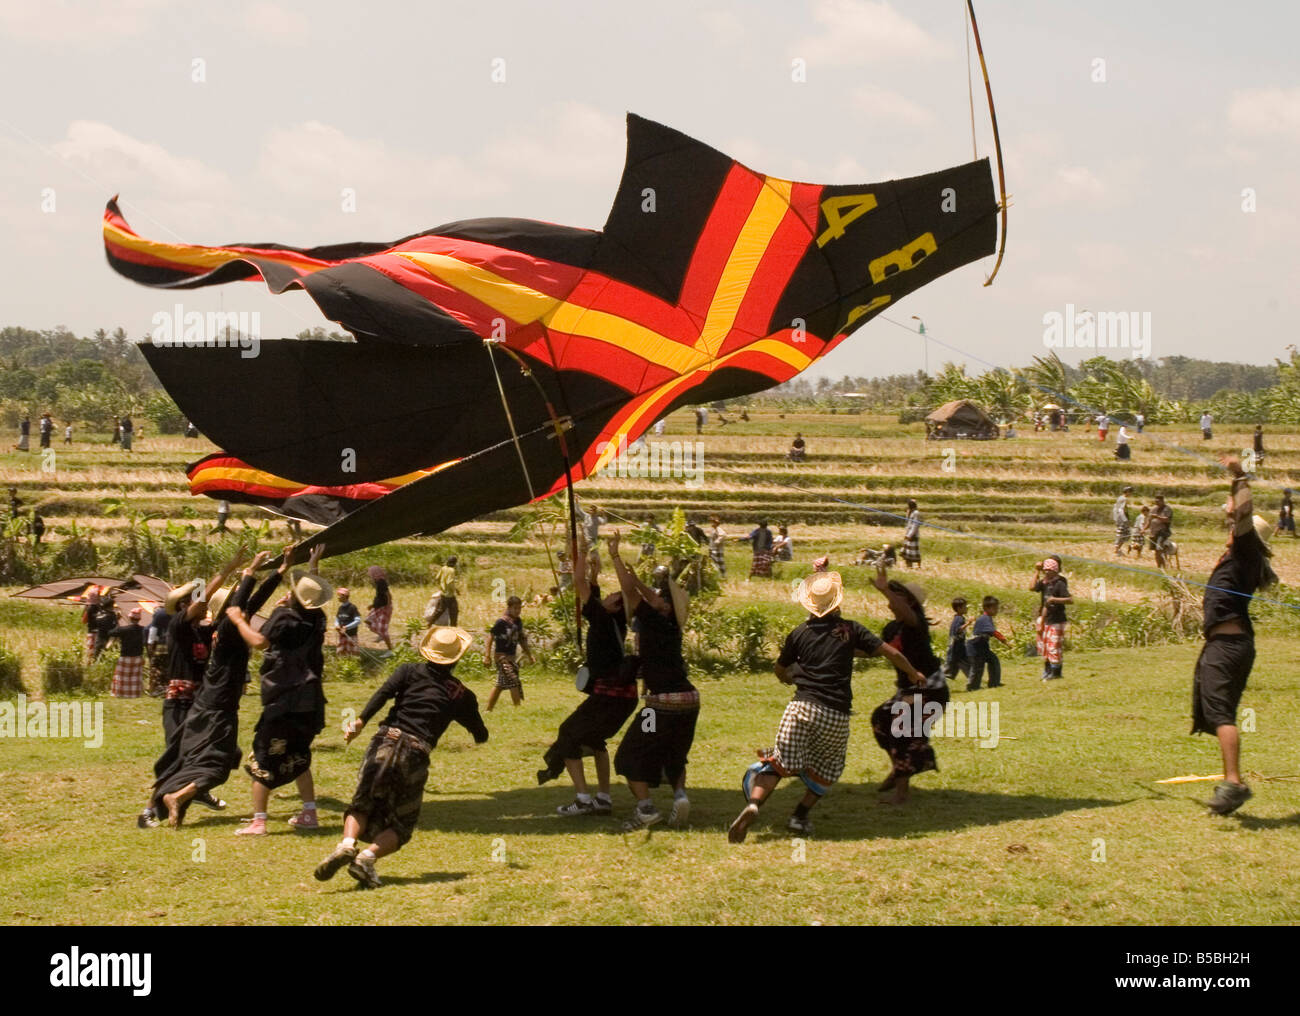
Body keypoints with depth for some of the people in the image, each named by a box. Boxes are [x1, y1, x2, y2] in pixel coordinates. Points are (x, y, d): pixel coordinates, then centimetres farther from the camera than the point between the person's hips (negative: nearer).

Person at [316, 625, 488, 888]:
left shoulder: (410, 671, 14)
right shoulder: (462, 695, 16)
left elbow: (384, 692, -5)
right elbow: (481, 736, 26)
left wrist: (361, 720, -13)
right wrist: (480, 728, 49)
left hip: (386, 741, 1)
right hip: (416, 755, -1)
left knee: (362, 806, 14)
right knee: (401, 827, 11)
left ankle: (348, 844, -18)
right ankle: (368, 856, -17)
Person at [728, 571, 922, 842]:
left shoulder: (800, 633, 8)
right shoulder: (850, 630, 5)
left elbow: (780, 671, 20)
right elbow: (890, 652, 7)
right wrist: (914, 674, 24)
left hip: (802, 707, 0)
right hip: (837, 715, 0)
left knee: (780, 761, 0)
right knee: (826, 769, 21)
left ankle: (753, 803, -23)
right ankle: (800, 815, 14)